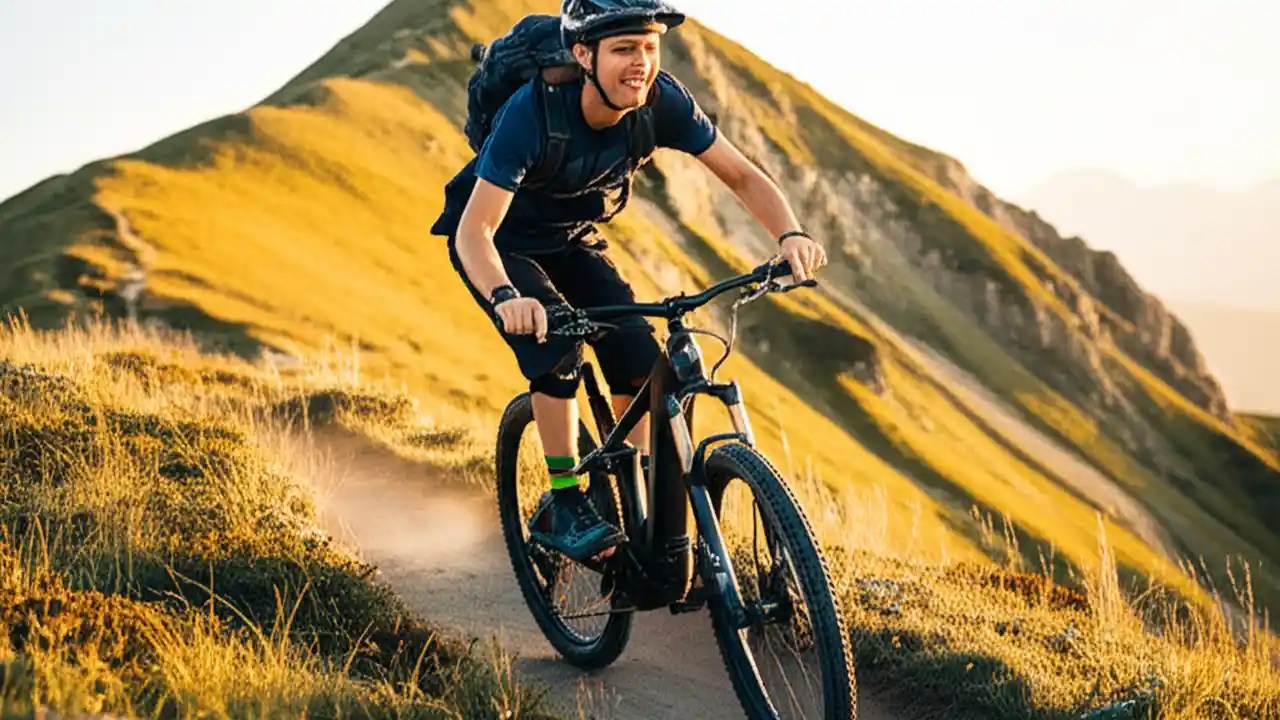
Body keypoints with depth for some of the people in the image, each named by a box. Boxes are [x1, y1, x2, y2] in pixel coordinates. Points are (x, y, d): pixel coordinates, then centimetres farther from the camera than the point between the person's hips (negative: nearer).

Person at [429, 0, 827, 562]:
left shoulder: (661, 101, -25)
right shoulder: (533, 111, -37)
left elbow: (743, 177, -17)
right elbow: (475, 228, -40)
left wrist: (790, 234, -37)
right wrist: (505, 297, -60)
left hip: (571, 238, 4)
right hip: (499, 240, -4)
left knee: (638, 357, -14)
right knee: (555, 344, -28)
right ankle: (564, 506, -13)